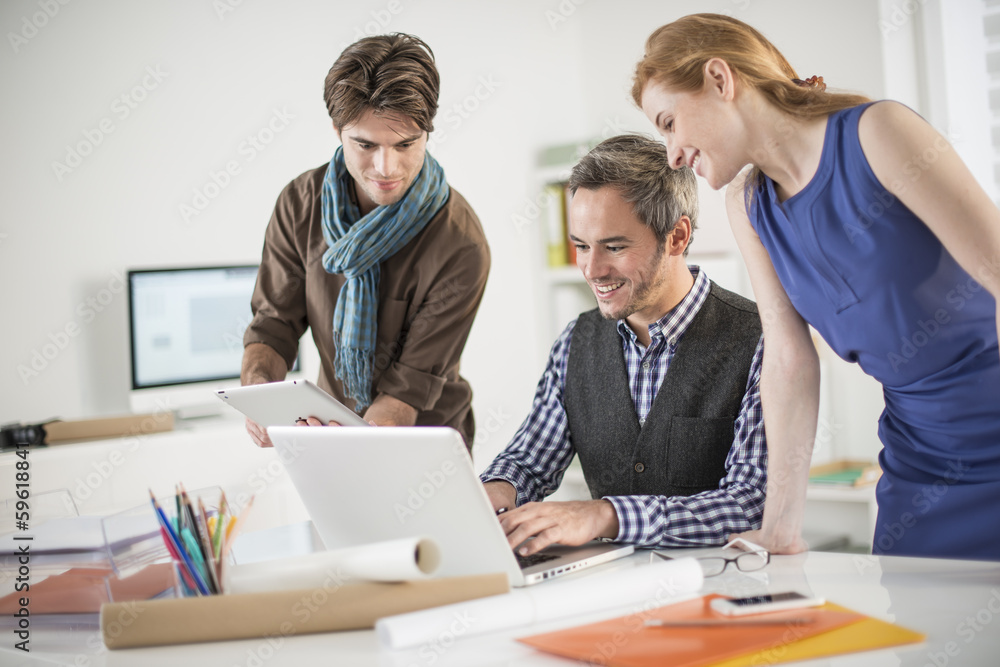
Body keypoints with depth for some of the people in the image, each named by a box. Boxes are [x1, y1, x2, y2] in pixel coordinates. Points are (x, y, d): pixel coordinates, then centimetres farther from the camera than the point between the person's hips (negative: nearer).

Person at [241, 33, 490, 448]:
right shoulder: (301, 204, -8)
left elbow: (411, 386, -20)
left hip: (425, 446, -2)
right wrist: (257, 391, -26)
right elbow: (273, 324, -4)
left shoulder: (461, 247, -22)